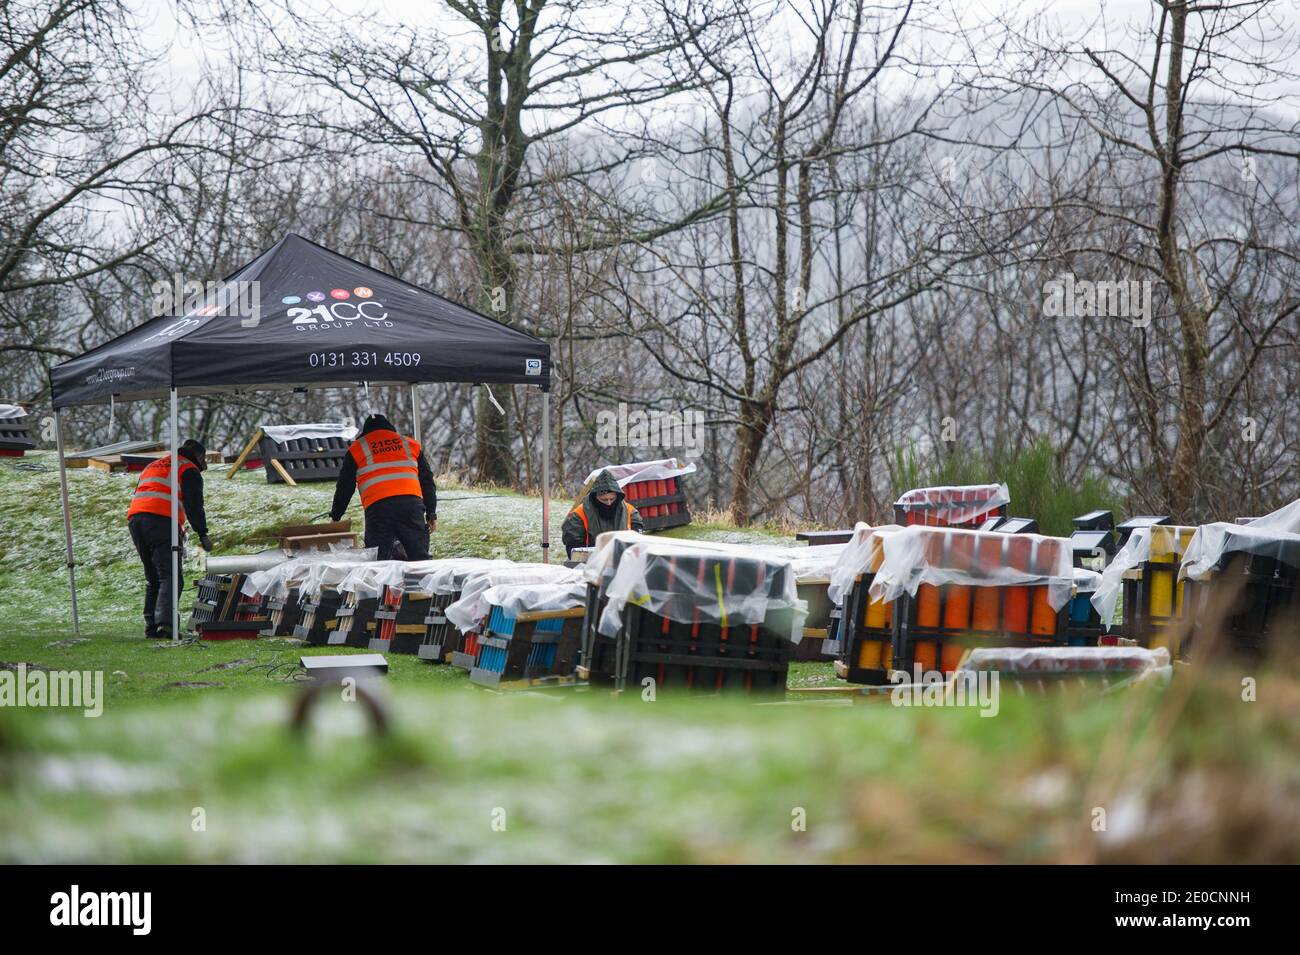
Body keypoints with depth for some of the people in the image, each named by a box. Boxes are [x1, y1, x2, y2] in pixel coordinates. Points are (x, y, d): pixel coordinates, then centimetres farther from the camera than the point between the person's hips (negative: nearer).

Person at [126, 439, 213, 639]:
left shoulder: (152, 467, 33)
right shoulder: (189, 470, 9)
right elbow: (194, 505, -2)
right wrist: (202, 534, 1)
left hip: (134, 518, 7)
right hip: (161, 521, -7)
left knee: (153, 578, 16)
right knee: (169, 576, -11)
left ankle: (151, 625, 9)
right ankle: (164, 623, -26)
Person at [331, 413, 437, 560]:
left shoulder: (356, 449, 19)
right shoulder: (411, 444, 24)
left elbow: (345, 487, 19)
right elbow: (427, 482, 23)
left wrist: (335, 516, 29)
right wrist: (431, 514, 24)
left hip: (377, 507, -2)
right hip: (411, 503, 2)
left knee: (379, 560, -2)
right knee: (419, 556, -2)